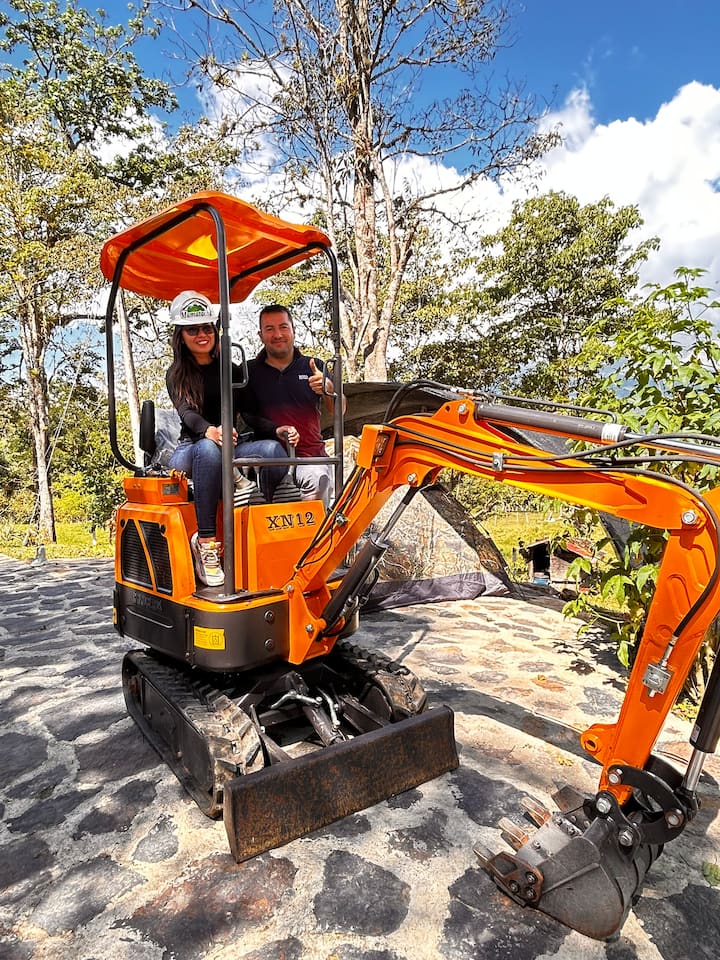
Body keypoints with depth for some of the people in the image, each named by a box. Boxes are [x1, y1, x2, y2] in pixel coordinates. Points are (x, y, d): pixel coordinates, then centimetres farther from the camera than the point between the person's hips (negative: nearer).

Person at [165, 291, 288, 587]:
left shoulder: (231, 371, 17)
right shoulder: (176, 375, 8)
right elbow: (186, 413, -12)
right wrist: (209, 431, -36)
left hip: (230, 449, 3)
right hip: (189, 451, -2)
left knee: (273, 449, -28)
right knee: (209, 448, -39)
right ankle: (206, 540, -37)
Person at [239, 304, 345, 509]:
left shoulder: (314, 367, 14)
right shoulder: (249, 371, 12)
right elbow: (245, 415, 6)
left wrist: (328, 388, -18)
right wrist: (276, 430, -14)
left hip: (312, 456, 1)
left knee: (319, 480, -31)